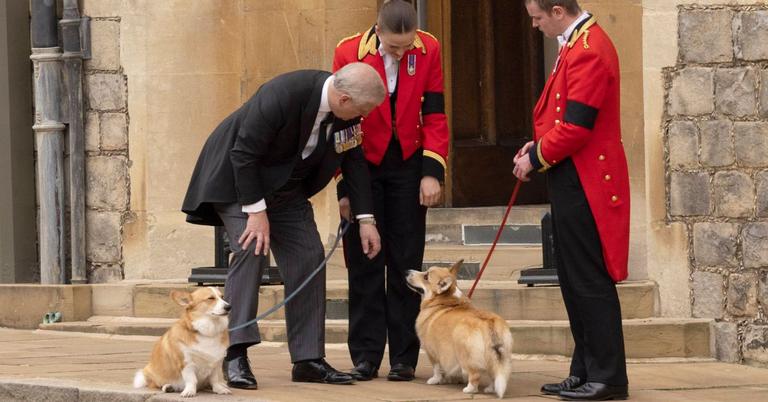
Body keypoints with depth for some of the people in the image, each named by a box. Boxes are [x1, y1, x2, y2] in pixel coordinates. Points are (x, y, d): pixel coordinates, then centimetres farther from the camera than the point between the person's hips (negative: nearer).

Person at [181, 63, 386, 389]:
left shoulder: (346, 110, -12)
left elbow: (354, 160, 3)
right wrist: (256, 211, -26)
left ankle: (308, 359, 2)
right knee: (250, 250, -22)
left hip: (285, 185, 7)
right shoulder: (283, 94, -34)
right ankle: (235, 356, -21)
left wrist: (365, 219, 1)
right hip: (237, 177, -7)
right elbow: (244, 153, -28)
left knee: (308, 257, -2)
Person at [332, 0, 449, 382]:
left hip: (407, 164, 1)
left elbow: (435, 115, -3)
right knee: (364, 263, 2)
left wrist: (432, 172, -11)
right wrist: (345, 187, -7)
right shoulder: (349, 53, -14)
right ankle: (365, 355, 7)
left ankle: (403, 357, 7)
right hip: (364, 165, -1)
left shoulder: (428, 50, -8)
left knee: (405, 264, 2)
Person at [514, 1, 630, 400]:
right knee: (573, 281, 13)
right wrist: (537, 146, 8)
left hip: (584, 184, -10)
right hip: (570, 182, 10)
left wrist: (537, 158, -11)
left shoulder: (588, 50, -18)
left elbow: (577, 126, -22)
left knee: (590, 282, -6)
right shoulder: (575, 44, 15)